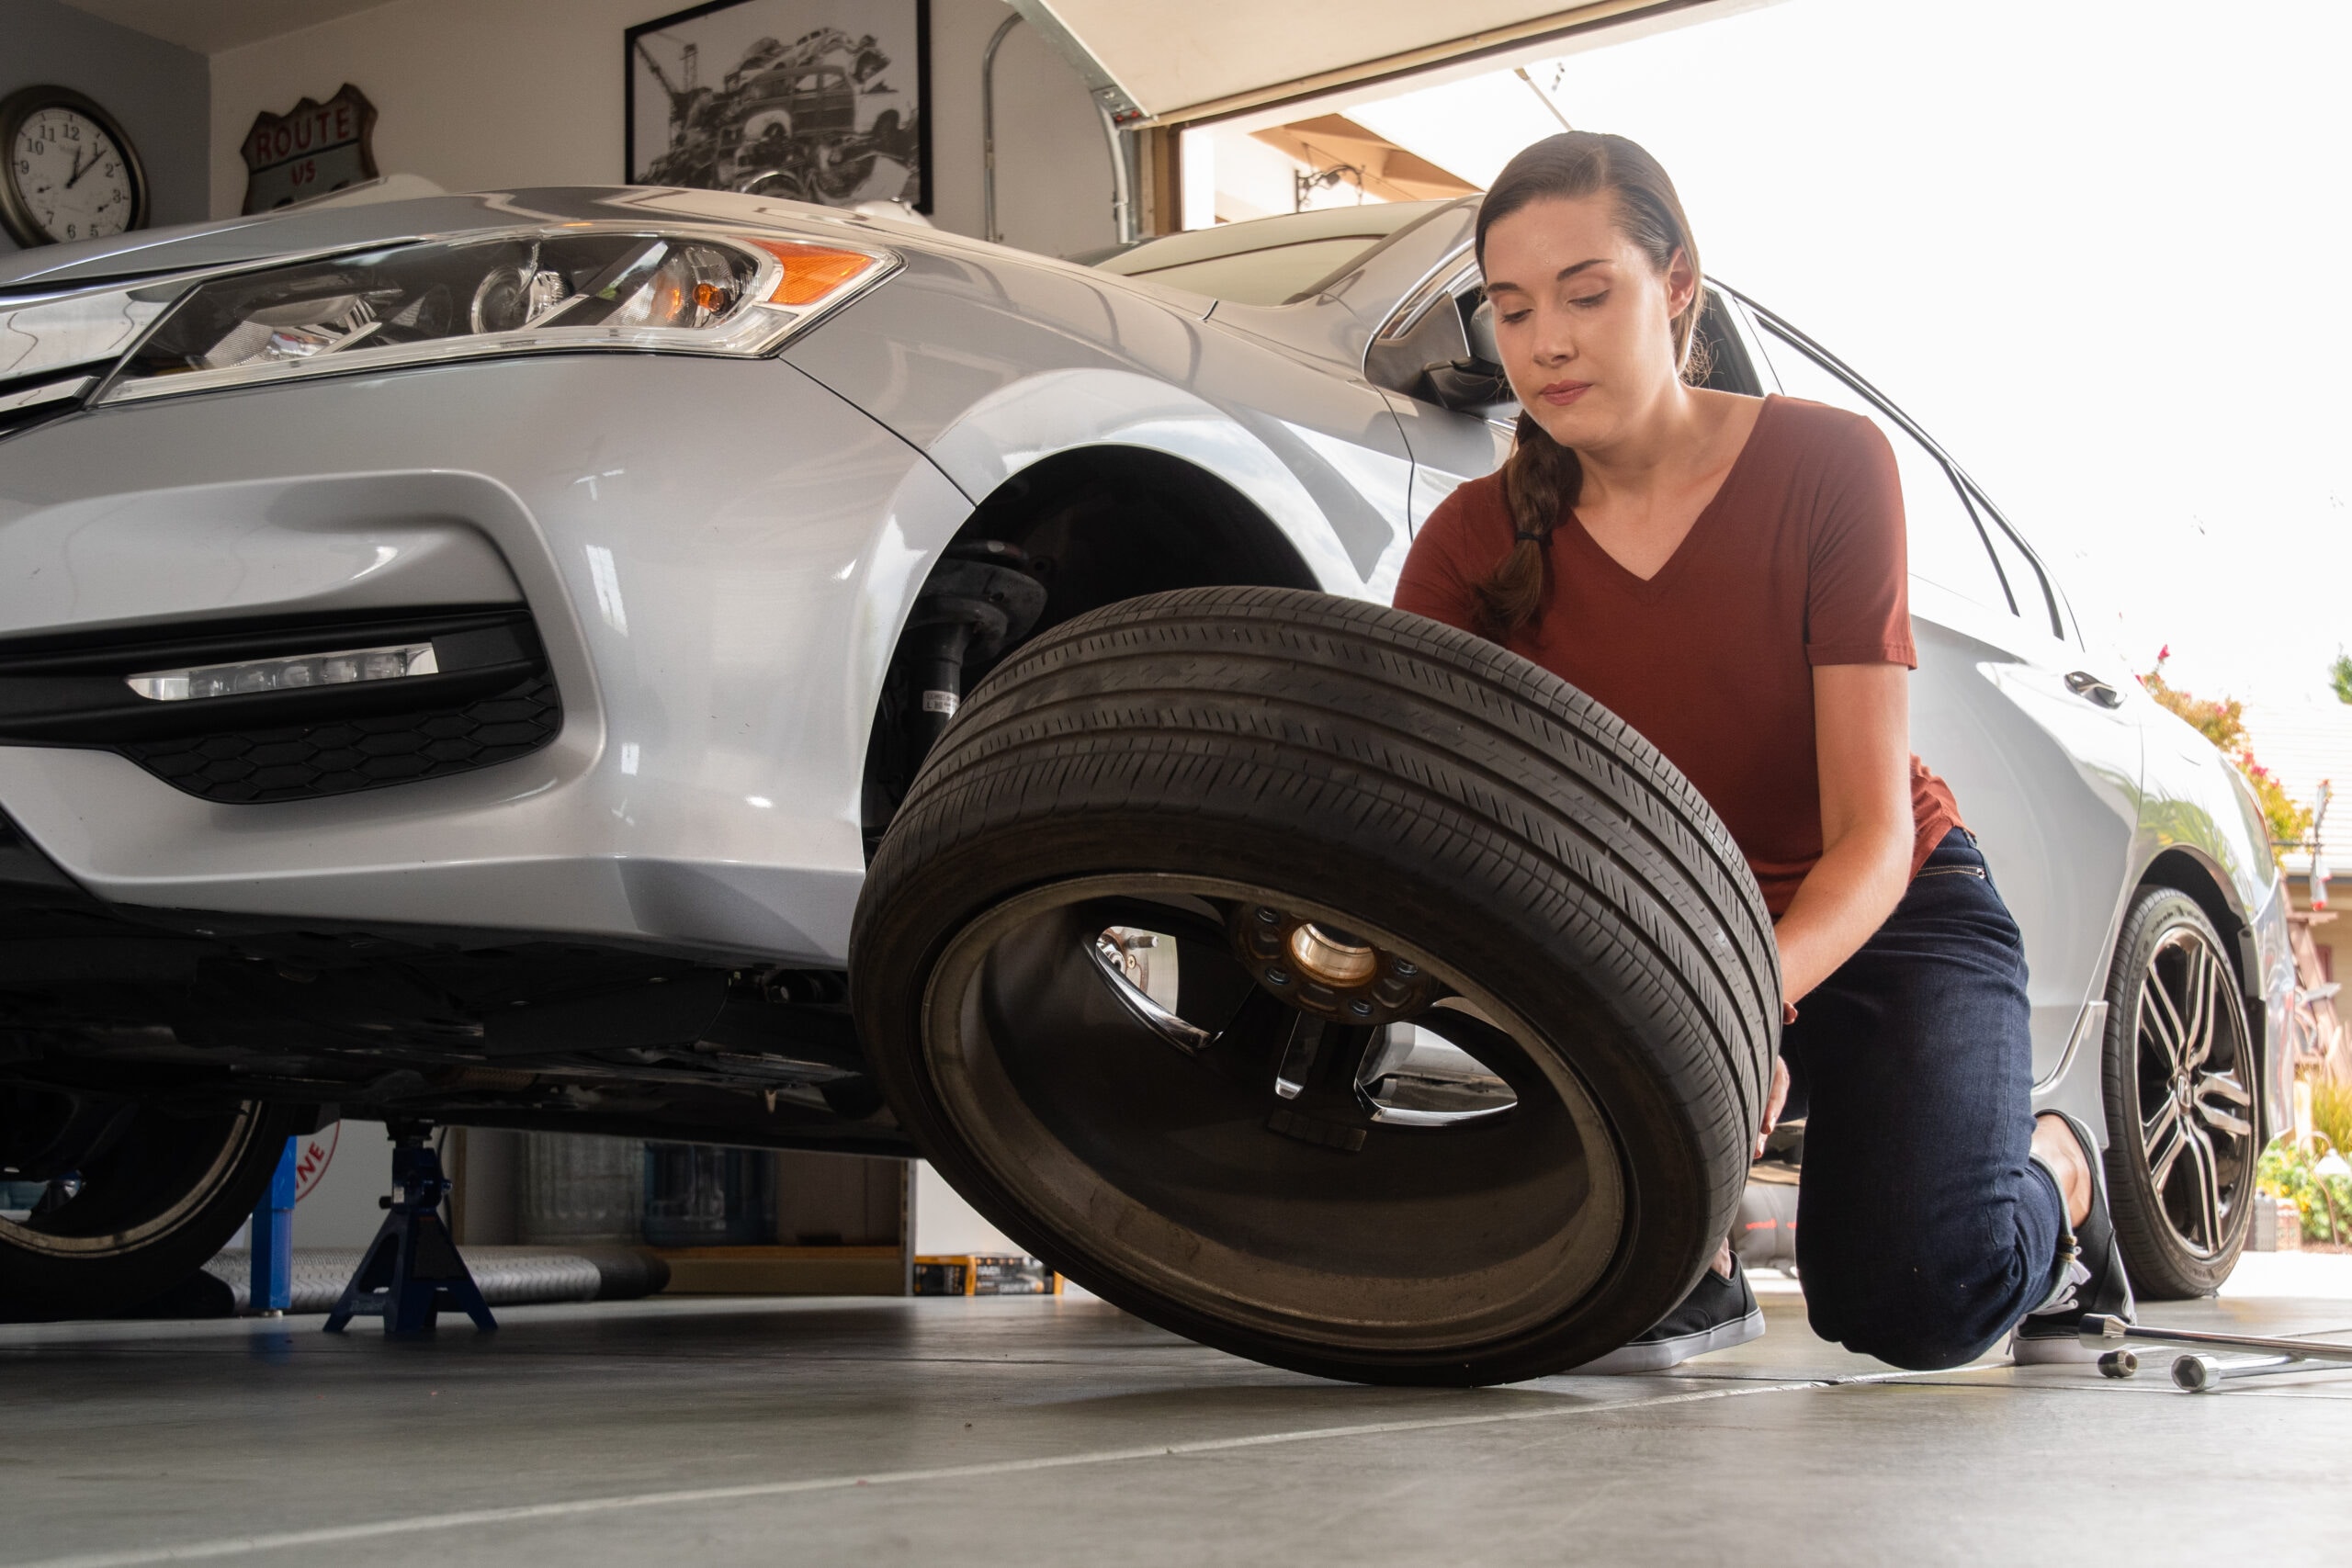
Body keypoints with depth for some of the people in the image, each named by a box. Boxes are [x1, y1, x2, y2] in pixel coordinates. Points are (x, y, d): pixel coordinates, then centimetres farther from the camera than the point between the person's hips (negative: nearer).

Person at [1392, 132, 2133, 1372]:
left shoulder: (1824, 464, -19)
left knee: (1917, 1300, -26)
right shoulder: (1479, 543, -11)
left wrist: (1756, 996, -44)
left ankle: (2053, 1174, 11)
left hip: (1886, 922, -2)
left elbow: (1873, 833, -24)